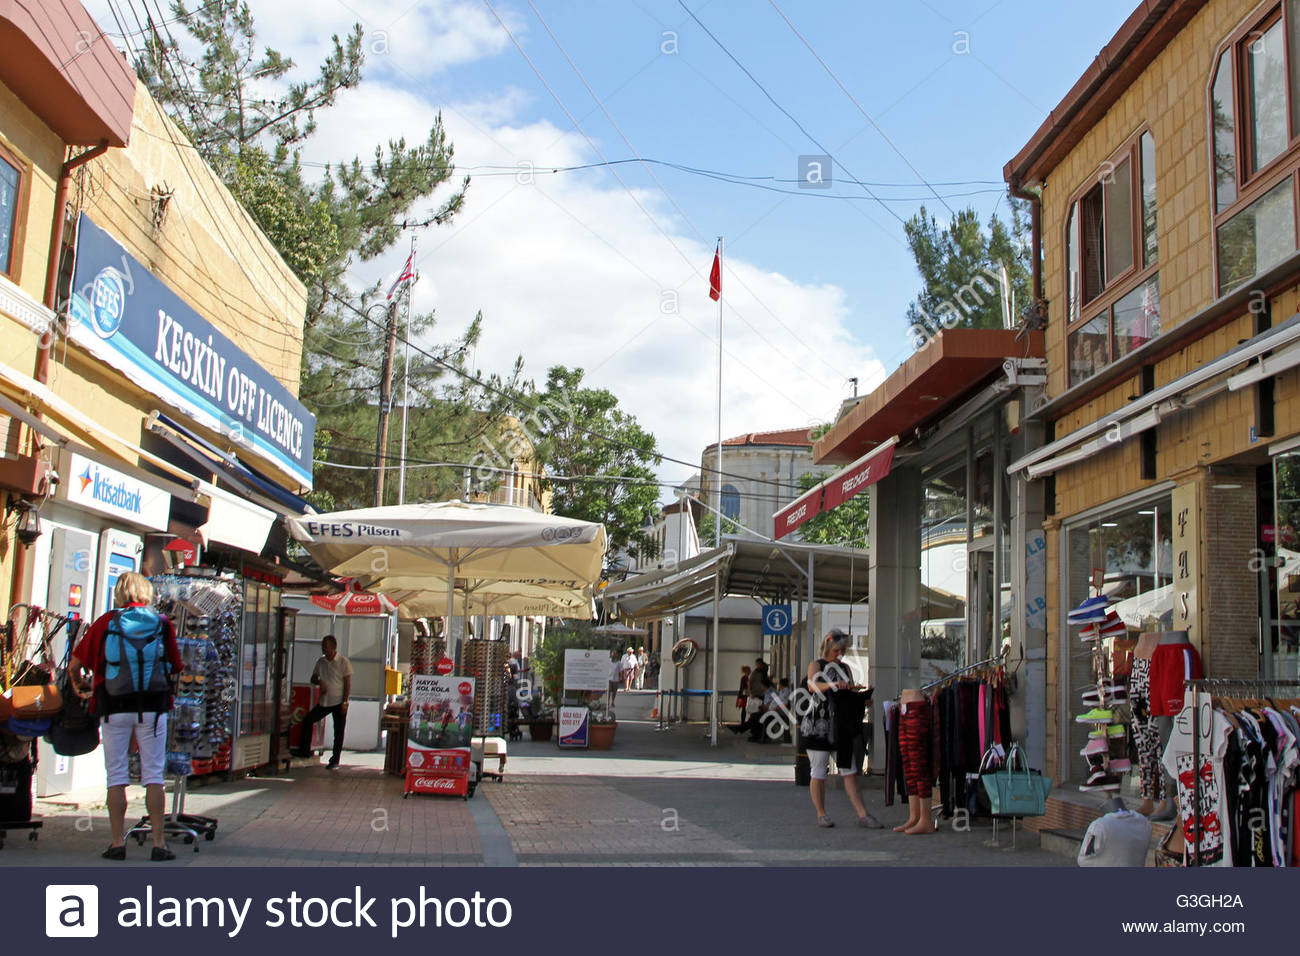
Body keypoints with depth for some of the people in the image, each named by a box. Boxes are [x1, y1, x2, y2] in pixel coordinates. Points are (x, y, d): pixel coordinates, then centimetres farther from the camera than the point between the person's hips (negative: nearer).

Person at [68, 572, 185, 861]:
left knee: (116, 777, 6)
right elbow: (176, 668, 11)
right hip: (153, 706, 0)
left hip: (115, 708, 0)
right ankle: (159, 842, 1)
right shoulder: (162, 624, 6)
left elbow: (74, 664, 8)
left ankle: (117, 842, 5)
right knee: (153, 776, 3)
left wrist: (80, 688, 26)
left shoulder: (106, 622, 4)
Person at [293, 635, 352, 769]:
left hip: (338, 702, -5)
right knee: (307, 720, 1)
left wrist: (345, 702, -14)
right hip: (324, 702, 5)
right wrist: (320, 682, -10)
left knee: (338, 731, -2)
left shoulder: (343, 662, -8)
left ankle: (335, 761, 5)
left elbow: (347, 683, -8)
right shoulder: (320, 661, 6)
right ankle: (305, 750, 14)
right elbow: (313, 678, 14)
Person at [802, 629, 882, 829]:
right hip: (818, 725, -5)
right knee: (819, 773, 1)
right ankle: (821, 815, 12)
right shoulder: (816, 665, -2)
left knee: (850, 771, 1)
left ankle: (863, 815, -1)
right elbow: (812, 686, -22)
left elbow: (852, 693, 11)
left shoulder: (845, 667, 16)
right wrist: (832, 685, -40)